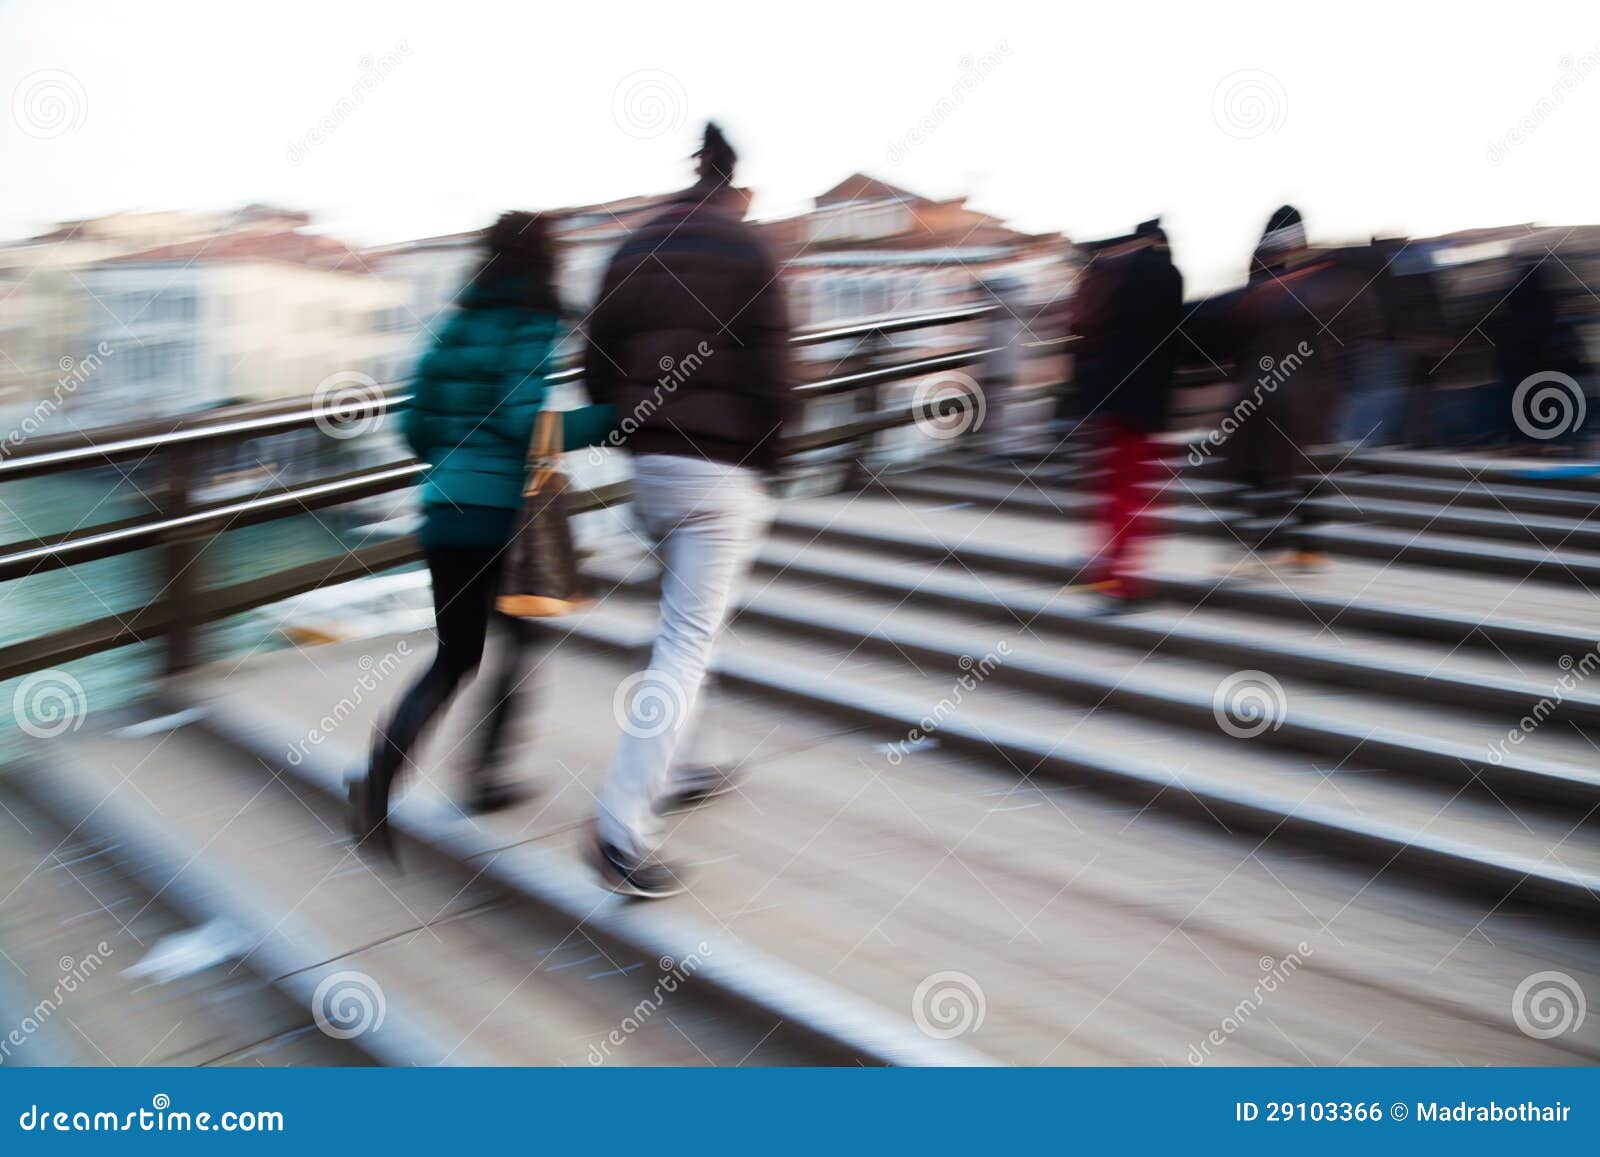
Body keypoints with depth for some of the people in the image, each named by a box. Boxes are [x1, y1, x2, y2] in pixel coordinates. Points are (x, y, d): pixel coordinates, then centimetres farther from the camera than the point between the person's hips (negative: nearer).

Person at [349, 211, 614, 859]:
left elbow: (417, 424, 11)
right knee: (521, 640, 19)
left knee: (454, 657, 10)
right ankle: (483, 771, 17)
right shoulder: (537, 328, -7)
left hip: (447, 512, 5)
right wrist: (612, 416, -11)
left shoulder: (457, 327, 11)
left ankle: (378, 779, -10)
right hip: (511, 512, -5)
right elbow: (528, 424, -19)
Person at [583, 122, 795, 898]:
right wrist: (769, 456, 2)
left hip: (648, 462, 7)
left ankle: (677, 768, 35)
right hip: (720, 471, -6)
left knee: (683, 622, 25)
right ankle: (625, 826, -11)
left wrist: (630, 432, 17)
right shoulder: (746, 253, -7)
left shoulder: (633, 251, 10)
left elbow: (597, 361, 9)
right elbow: (769, 368, -10)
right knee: (687, 642, -6)